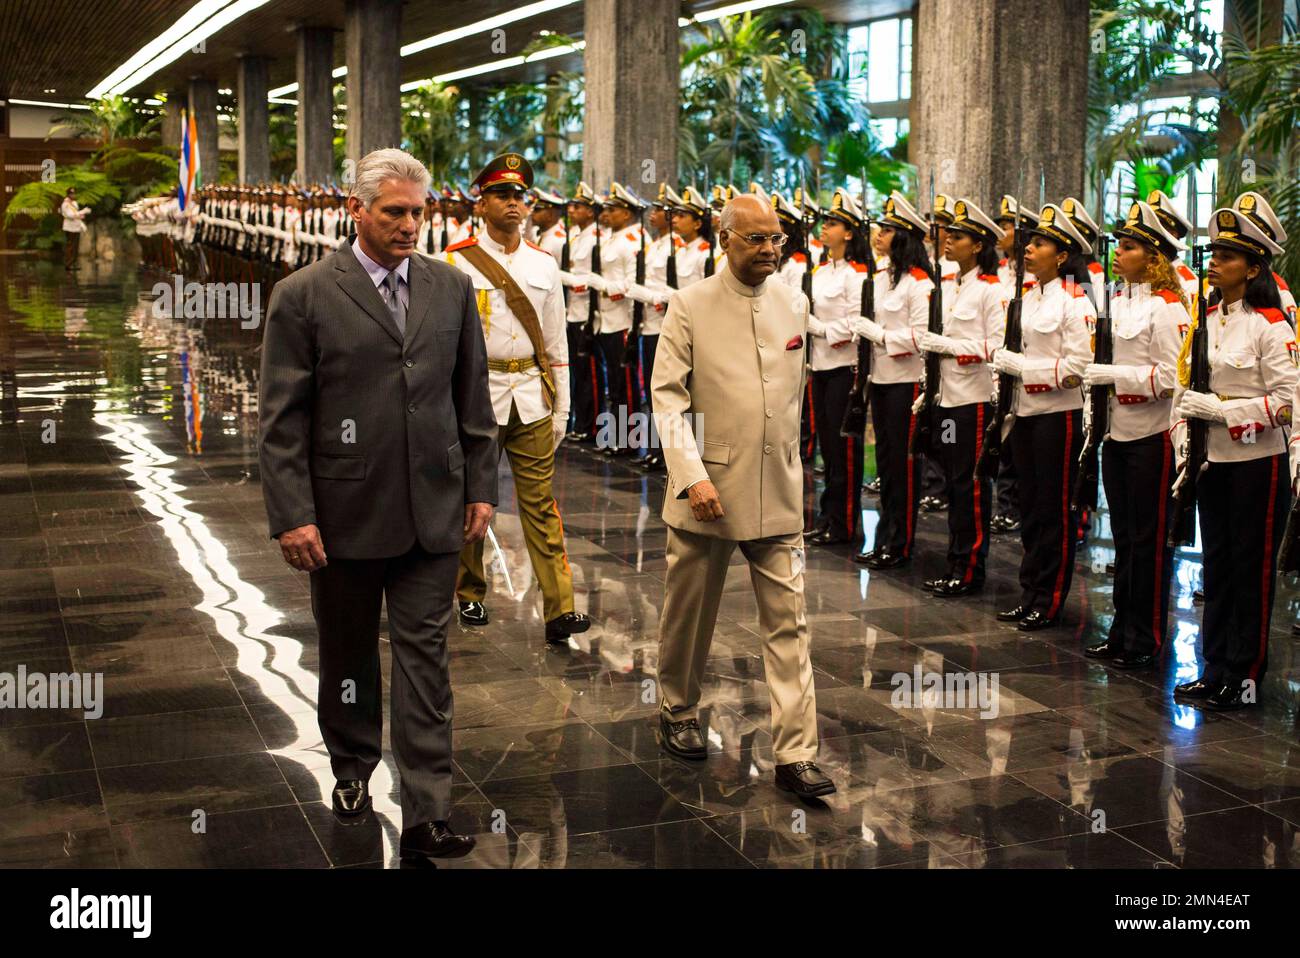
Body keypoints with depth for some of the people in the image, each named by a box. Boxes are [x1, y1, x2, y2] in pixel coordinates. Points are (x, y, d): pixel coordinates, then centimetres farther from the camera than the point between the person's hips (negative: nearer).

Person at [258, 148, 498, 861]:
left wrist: (480, 487, 7)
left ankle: (426, 814, 6)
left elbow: (473, 397, 10)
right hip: (344, 512, -2)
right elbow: (282, 419, -7)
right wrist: (292, 514, -12)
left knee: (424, 656, 2)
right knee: (348, 653, 15)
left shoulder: (451, 288, 5)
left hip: (433, 511, 2)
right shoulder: (303, 295, -6)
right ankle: (353, 769, 38)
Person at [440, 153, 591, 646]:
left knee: (541, 503, 0)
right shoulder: (457, 262, -2)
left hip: (531, 395, 2)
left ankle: (559, 609, -1)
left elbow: (556, 342, 13)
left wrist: (561, 407, 10)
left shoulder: (544, 264, 9)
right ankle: (469, 594, 27)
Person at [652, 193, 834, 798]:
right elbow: (667, 396, -9)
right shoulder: (690, 306, -5)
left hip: (777, 493, 3)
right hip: (708, 488, -2)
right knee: (690, 613, 13)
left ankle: (795, 754, 3)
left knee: (787, 622, -1)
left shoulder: (793, 305, 7)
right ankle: (678, 713, 36)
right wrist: (691, 474, -19)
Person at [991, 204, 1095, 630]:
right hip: (1025, 412, 8)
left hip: (1058, 415, -8)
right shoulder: (1029, 298, 12)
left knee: (1055, 510, 1)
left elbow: (1077, 368, -18)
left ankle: (1049, 602, 10)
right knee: (1029, 507, 13)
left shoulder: (1075, 302, -12)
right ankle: (1030, 593, 22)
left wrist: (1017, 365, -18)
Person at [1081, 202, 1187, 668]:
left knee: (1149, 541, 2)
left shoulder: (1167, 307, -12)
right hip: (1118, 432, 7)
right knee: (1123, 537, 14)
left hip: (1151, 436, -7)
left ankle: (1146, 642, 12)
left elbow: (1171, 377, -17)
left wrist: (1113, 374, -19)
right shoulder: (1117, 300, 10)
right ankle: (1122, 633, 24)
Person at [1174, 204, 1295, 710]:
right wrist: (1184, 443, -1)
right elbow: (1184, 388, 10)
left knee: (1252, 571, 3)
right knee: (1217, 568, 13)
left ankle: (1244, 678, 12)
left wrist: (1218, 408, -20)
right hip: (1213, 462, 6)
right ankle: (1215, 670, 22)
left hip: (1257, 464, -6)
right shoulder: (1204, 319, 7)